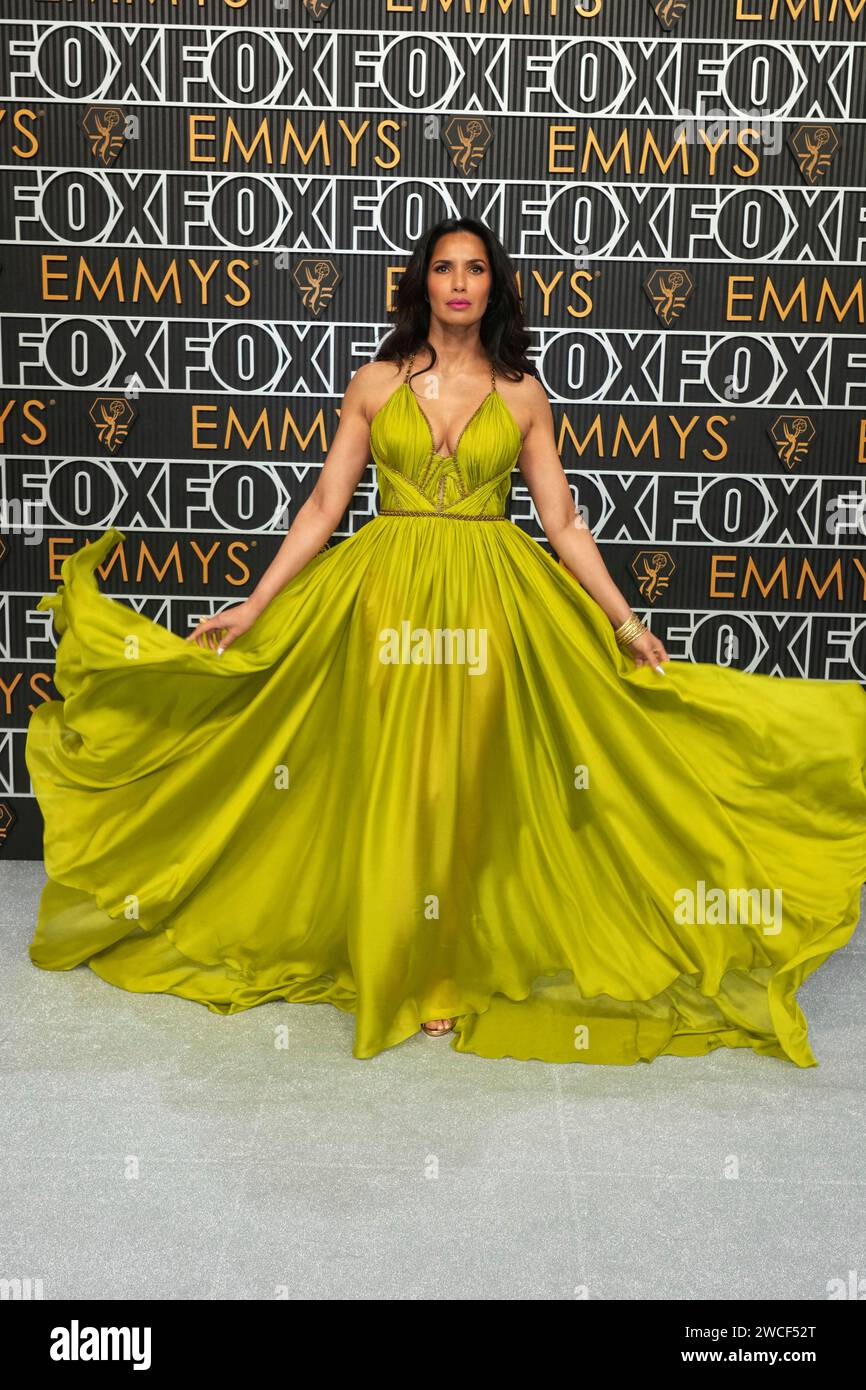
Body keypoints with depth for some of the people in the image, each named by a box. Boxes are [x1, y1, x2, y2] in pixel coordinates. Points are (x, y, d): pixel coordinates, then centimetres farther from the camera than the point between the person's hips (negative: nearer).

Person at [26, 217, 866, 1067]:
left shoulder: (521, 395, 6)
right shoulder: (375, 384, 5)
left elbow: (562, 521, 6)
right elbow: (324, 507, 4)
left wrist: (625, 621, 1)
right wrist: (253, 606, 0)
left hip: (487, 605, 0)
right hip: (388, 597, 0)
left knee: (464, 791, 4)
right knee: (391, 788, 3)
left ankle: (448, 973, 20)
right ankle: (398, 974, 20)